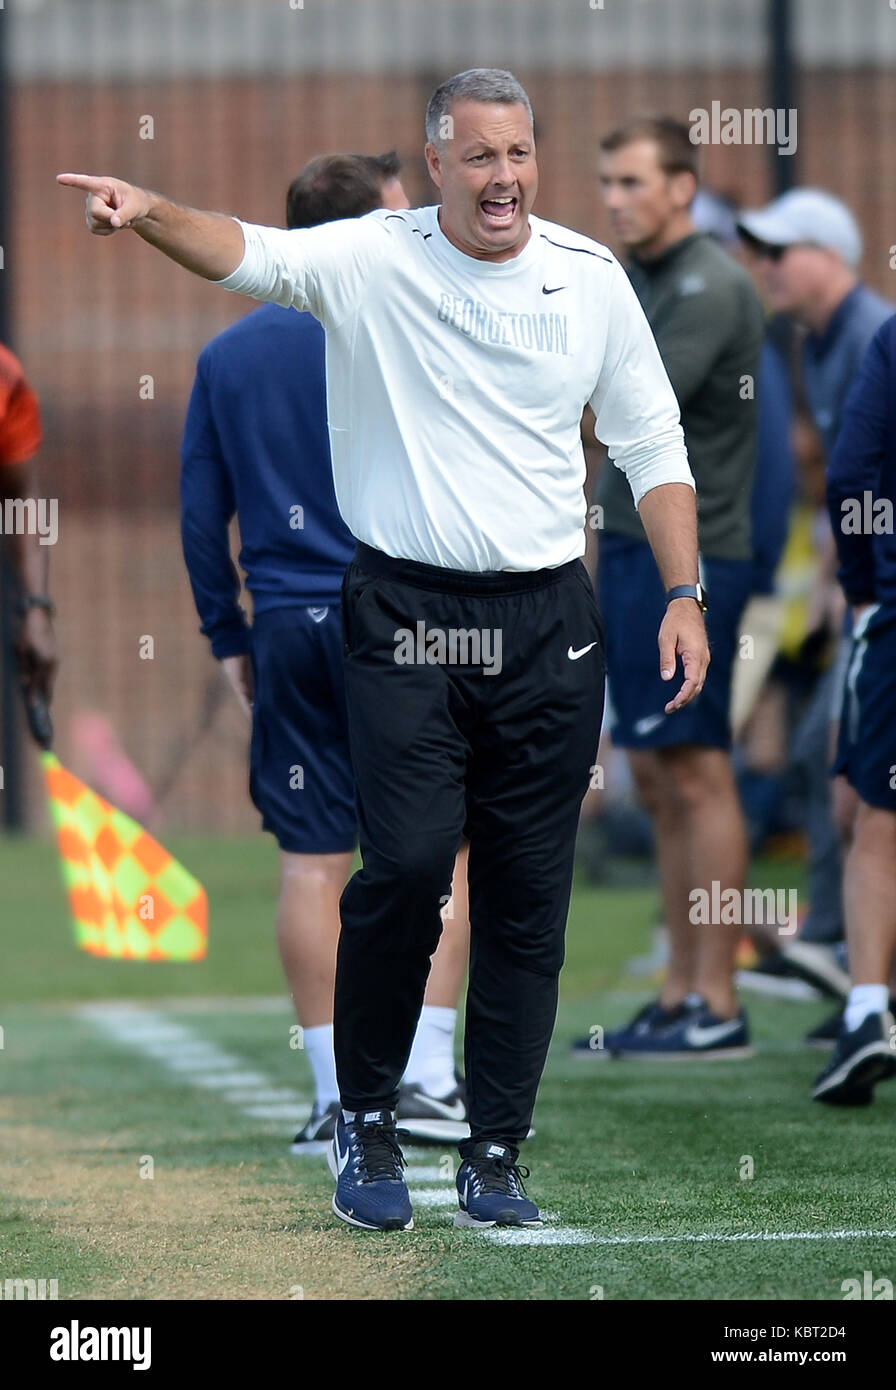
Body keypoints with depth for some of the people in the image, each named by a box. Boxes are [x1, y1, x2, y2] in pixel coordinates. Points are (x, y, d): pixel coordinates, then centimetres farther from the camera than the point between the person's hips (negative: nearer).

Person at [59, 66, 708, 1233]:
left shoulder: (592, 279, 6)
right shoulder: (374, 261, -3)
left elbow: (652, 446, 13)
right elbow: (258, 257, -22)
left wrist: (683, 597, 5)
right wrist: (154, 215, -42)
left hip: (548, 625, 3)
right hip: (407, 616, -3)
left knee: (528, 896, 3)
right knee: (407, 864, -14)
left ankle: (496, 1154, 12)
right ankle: (366, 1121, 6)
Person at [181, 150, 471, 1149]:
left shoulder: (226, 356, 9)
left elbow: (200, 514, 10)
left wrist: (227, 637, 16)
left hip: (289, 633, 5)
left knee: (312, 864, 6)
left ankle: (336, 1097, 6)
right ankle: (426, 1079, -2)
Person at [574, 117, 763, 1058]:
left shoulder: (710, 288, -12)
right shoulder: (631, 281, 16)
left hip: (690, 554, -9)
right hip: (629, 546, 9)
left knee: (695, 768, -9)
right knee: (655, 777, 9)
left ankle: (717, 1007, -8)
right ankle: (679, 995, 13)